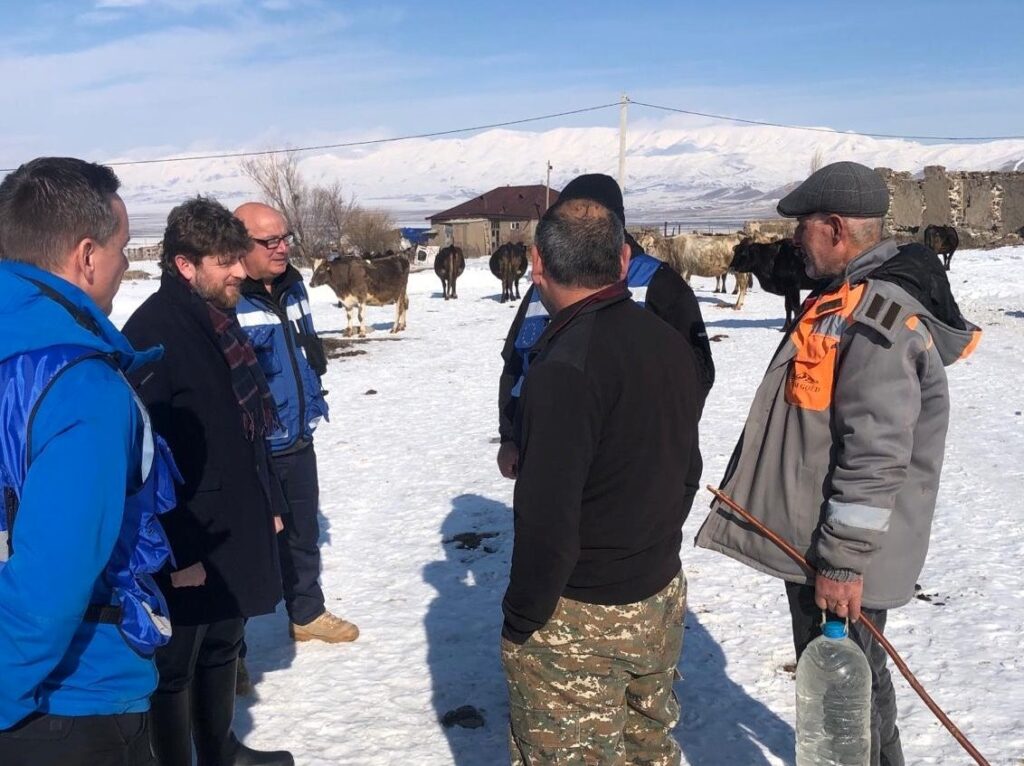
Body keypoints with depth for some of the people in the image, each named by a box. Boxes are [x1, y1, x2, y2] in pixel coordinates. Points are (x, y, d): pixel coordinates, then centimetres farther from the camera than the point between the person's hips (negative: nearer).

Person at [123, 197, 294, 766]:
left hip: (235, 529, 9)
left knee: (222, 647, 23)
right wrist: (176, 550, -21)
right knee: (175, 666, 8)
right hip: (187, 544, -9)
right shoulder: (153, 332, -20)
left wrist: (267, 503, 19)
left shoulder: (219, 318, 9)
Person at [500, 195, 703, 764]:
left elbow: (548, 517, -25)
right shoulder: (671, 343, 2)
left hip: (578, 618, -8)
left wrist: (521, 617, -12)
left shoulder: (566, 366, -24)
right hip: (663, 595, 8)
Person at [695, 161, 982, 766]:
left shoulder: (875, 319, -24)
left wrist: (842, 560, -24)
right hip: (816, 539, 10)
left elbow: (877, 456, -28)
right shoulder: (851, 297, 10)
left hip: (838, 556, -10)